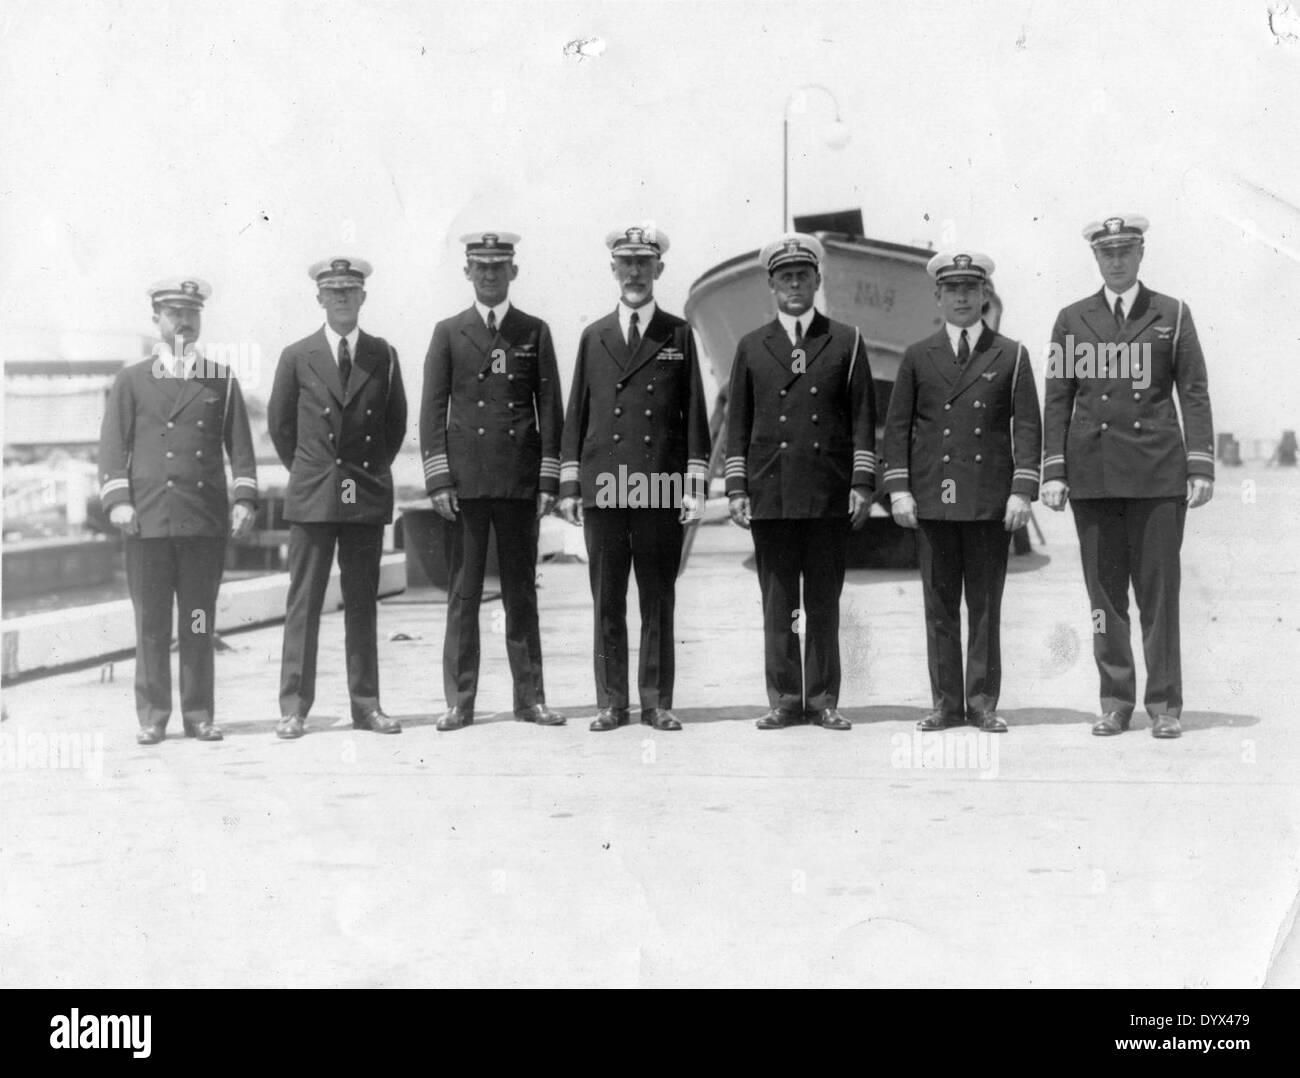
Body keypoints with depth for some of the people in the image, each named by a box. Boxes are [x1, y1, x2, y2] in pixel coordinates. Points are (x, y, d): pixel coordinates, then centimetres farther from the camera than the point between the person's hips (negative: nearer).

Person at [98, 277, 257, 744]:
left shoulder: (222, 380, 12)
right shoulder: (131, 380, 10)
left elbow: (240, 446, 11)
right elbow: (113, 445, 6)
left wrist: (244, 499, -1)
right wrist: (118, 500, -6)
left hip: (206, 520, 1)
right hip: (148, 518, -1)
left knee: (200, 622, 3)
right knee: (151, 623, 1)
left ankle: (199, 714, 11)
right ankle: (152, 718, 8)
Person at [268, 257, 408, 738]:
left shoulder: (383, 356, 8)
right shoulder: (297, 357, 4)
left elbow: (396, 422, 16)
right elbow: (279, 423, 11)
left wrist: (374, 467, 12)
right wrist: (306, 469, 10)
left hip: (368, 494, 2)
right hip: (312, 496, -1)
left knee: (363, 604, 6)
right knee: (303, 603, -2)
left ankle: (366, 704, 11)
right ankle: (294, 707, 1)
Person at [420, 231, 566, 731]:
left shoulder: (534, 333, 10)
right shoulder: (449, 333, 9)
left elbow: (550, 408, 7)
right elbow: (433, 409, 5)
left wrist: (548, 480, 0)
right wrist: (439, 479, -4)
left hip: (520, 479, 0)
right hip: (465, 479, 0)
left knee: (521, 591, 5)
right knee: (463, 593, 2)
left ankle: (530, 698, 11)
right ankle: (459, 702, 6)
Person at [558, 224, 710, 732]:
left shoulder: (679, 336, 9)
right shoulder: (594, 337, 13)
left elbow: (695, 415, 7)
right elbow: (575, 416, 13)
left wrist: (694, 484, -1)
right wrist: (569, 485, 6)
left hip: (661, 490, -1)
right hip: (603, 489, 1)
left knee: (658, 601, 3)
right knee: (607, 603, 3)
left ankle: (657, 702, 9)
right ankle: (611, 703, 10)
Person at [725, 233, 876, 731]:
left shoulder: (846, 342, 9)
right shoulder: (752, 346, 12)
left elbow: (863, 418, 6)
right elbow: (737, 422, 10)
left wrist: (862, 483, -2)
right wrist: (736, 487, 2)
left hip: (829, 495, -1)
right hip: (770, 493, 1)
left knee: (825, 602, 3)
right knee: (777, 602, 2)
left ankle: (823, 700, 10)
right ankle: (784, 700, 9)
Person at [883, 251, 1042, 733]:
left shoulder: (1011, 356, 8)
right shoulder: (917, 357, 11)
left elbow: (1027, 427, 3)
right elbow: (897, 426, 10)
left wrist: (1022, 490, -6)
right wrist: (898, 488, 0)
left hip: (991, 501, -1)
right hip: (933, 497, 1)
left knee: (986, 605, 2)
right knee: (939, 606, 3)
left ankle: (983, 703, 9)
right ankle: (946, 703, 10)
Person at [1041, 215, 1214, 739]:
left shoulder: (1172, 315, 8)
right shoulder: (1071, 320, 10)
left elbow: (1194, 395, 5)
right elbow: (1057, 399, 8)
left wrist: (1201, 468, -4)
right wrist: (1053, 472, 0)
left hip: (1157, 473, -1)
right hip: (1093, 473, 1)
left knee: (1159, 590, -1)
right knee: (1104, 592, 3)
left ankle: (1165, 705, 7)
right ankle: (1115, 703, 11)